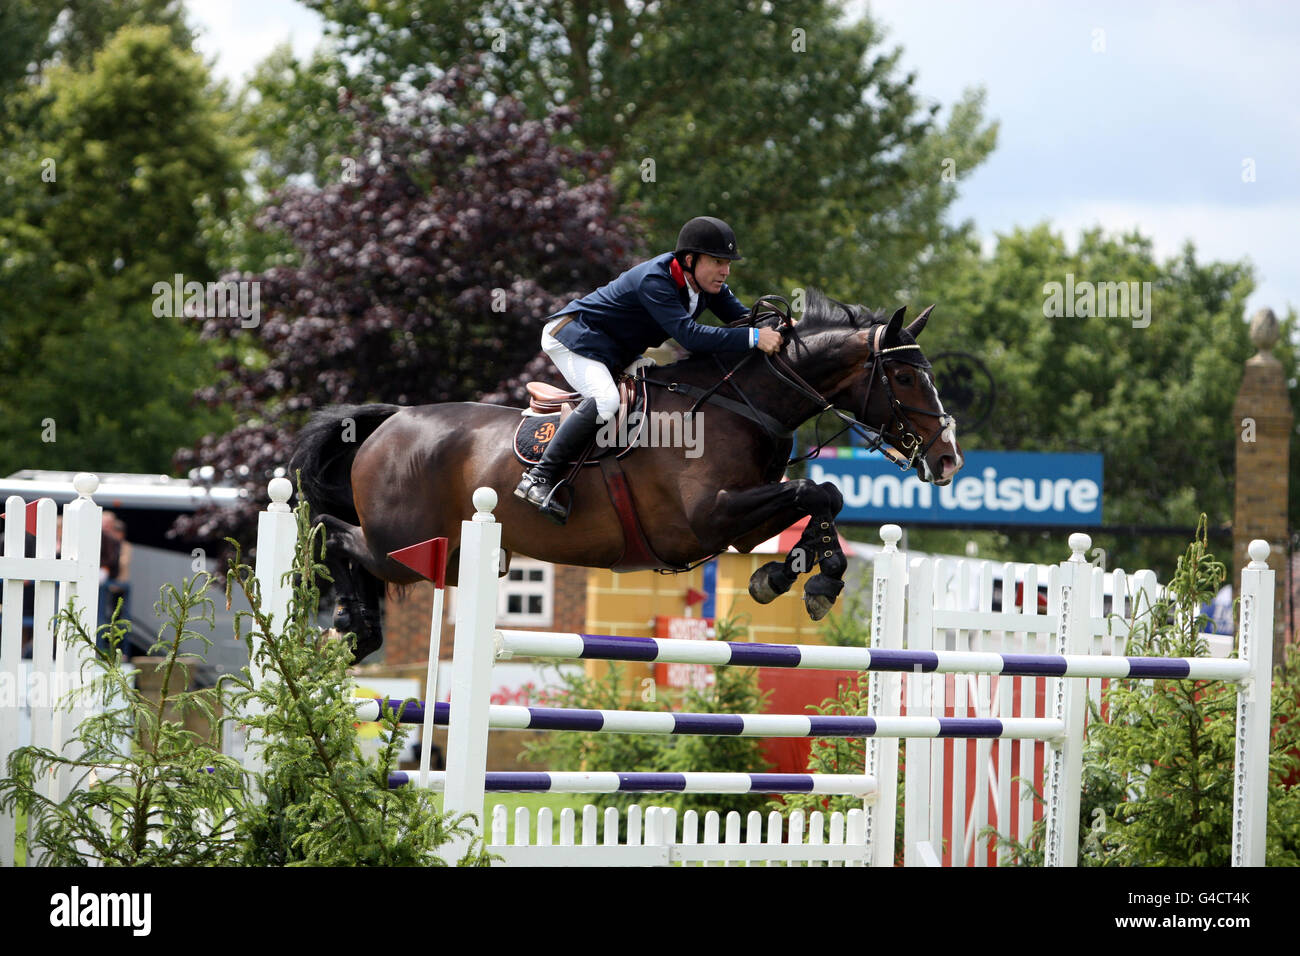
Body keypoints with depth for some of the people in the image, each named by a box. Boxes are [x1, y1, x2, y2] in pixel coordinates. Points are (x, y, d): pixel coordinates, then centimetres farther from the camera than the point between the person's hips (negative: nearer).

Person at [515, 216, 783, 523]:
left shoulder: (705, 280, -6)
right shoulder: (653, 280, -33)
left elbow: (740, 315, 0)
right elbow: (689, 334, -43)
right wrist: (754, 339, -48)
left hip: (616, 354, 10)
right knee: (605, 399, -33)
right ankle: (538, 478, -30)